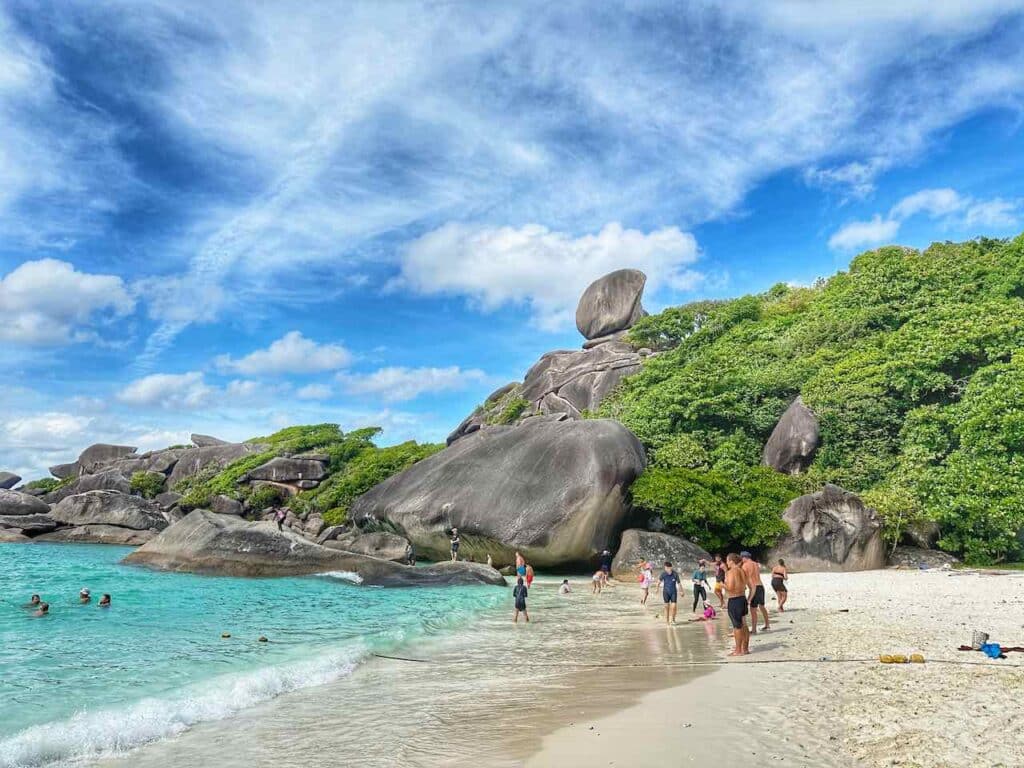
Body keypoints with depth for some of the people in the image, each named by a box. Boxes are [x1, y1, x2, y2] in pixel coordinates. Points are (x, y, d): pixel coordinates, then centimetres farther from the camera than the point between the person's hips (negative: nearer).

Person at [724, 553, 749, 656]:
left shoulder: (731, 572, -15)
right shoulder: (741, 571, 10)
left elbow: (730, 587, -22)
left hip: (734, 601, -8)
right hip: (743, 598, 8)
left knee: (737, 626, -2)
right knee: (744, 625, 13)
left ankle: (738, 650, 3)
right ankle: (745, 648, 21)